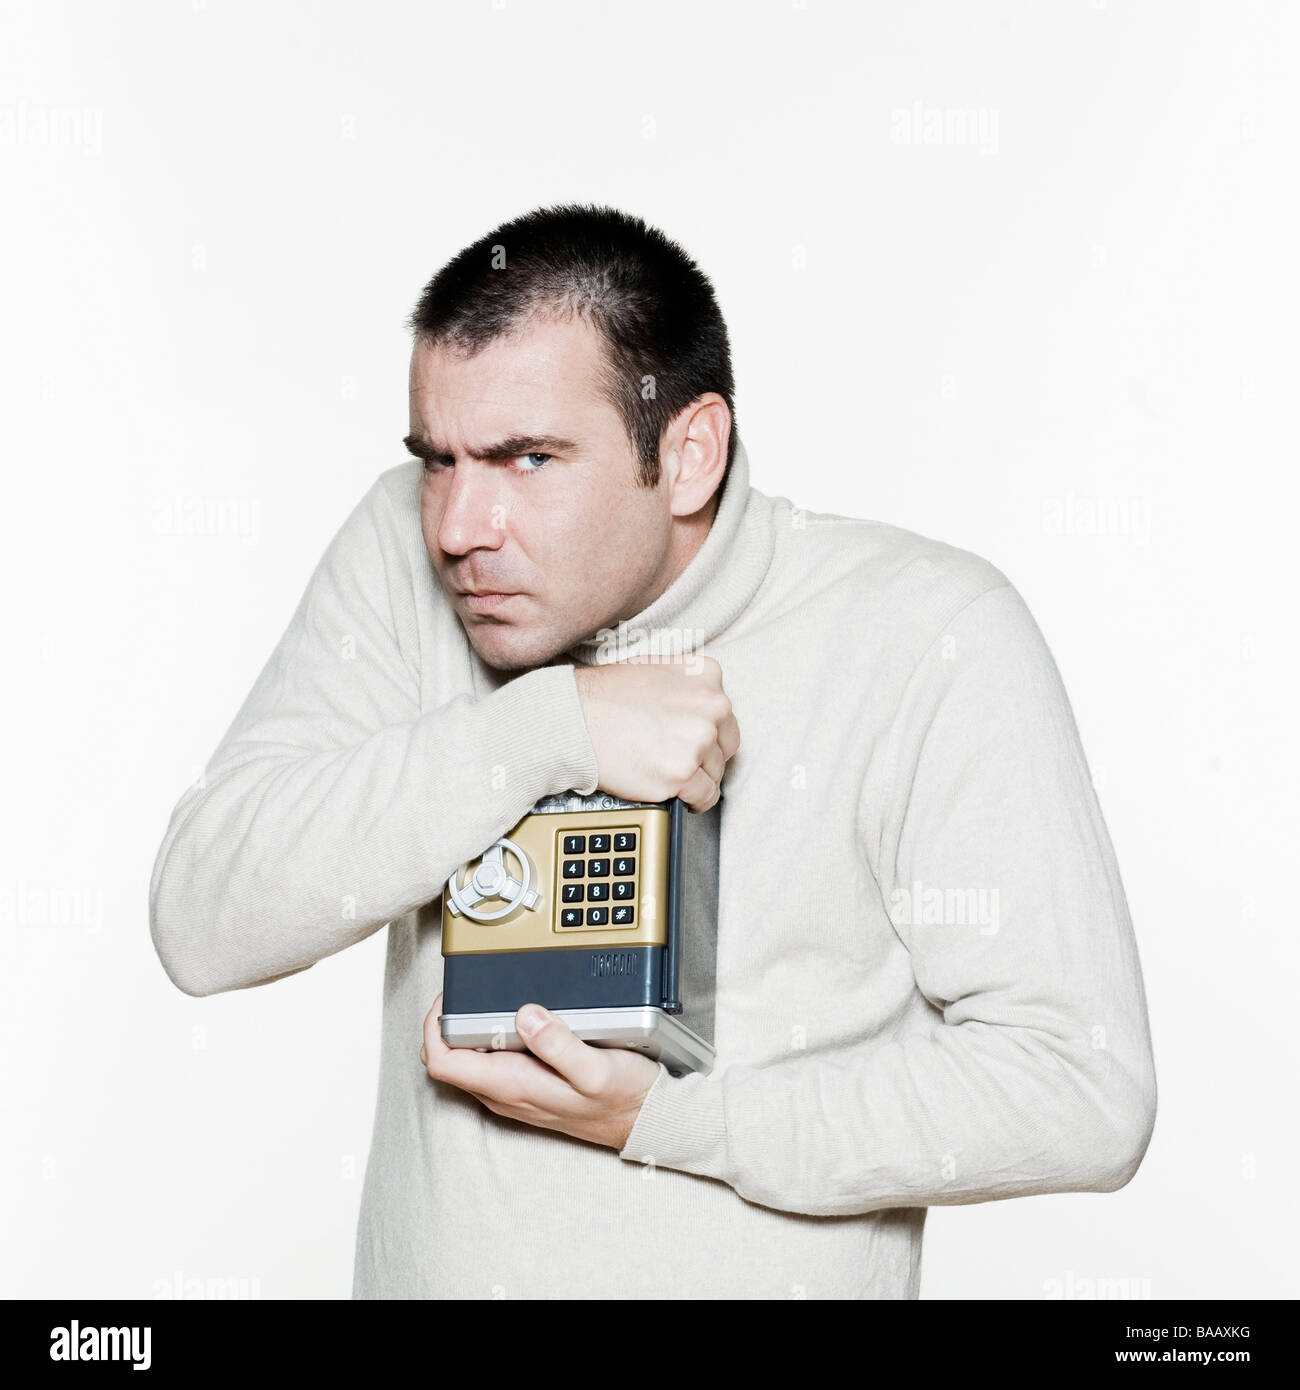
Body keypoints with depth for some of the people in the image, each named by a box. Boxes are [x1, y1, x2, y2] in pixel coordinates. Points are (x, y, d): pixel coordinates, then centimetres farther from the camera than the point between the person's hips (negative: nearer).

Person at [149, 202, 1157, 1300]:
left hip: (772, 1272, -3)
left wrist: (664, 1120, -16)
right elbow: (203, 923, -9)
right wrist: (552, 726, -18)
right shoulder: (406, 551, -1)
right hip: (424, 1270, 3)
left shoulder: (935, 636, -10)